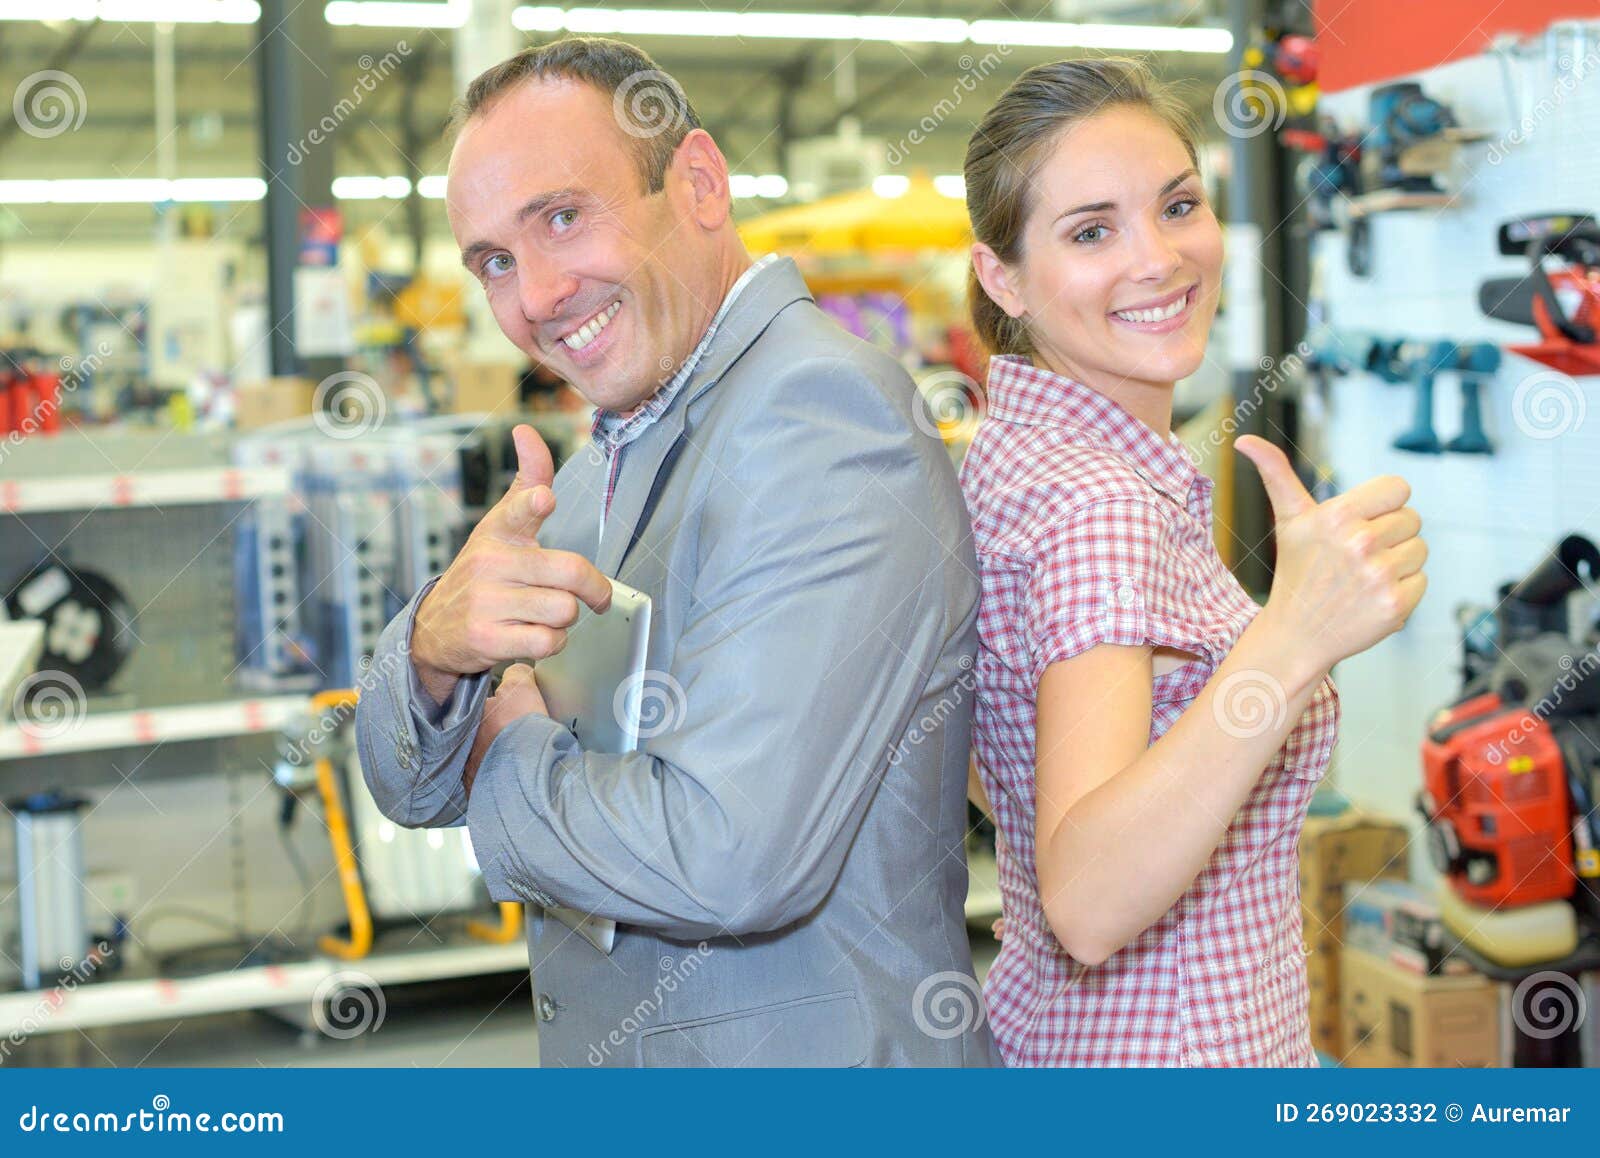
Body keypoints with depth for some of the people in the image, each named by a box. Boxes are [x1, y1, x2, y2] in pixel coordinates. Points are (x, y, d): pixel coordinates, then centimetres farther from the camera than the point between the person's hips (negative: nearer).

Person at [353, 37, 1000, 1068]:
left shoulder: (822, 404, -21)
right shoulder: (594, 476, 7)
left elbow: (729, 858, -30)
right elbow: (416, 789, 6)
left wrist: (511, 754, -12)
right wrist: (435, 647, -15)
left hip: (807, 1063, -8)